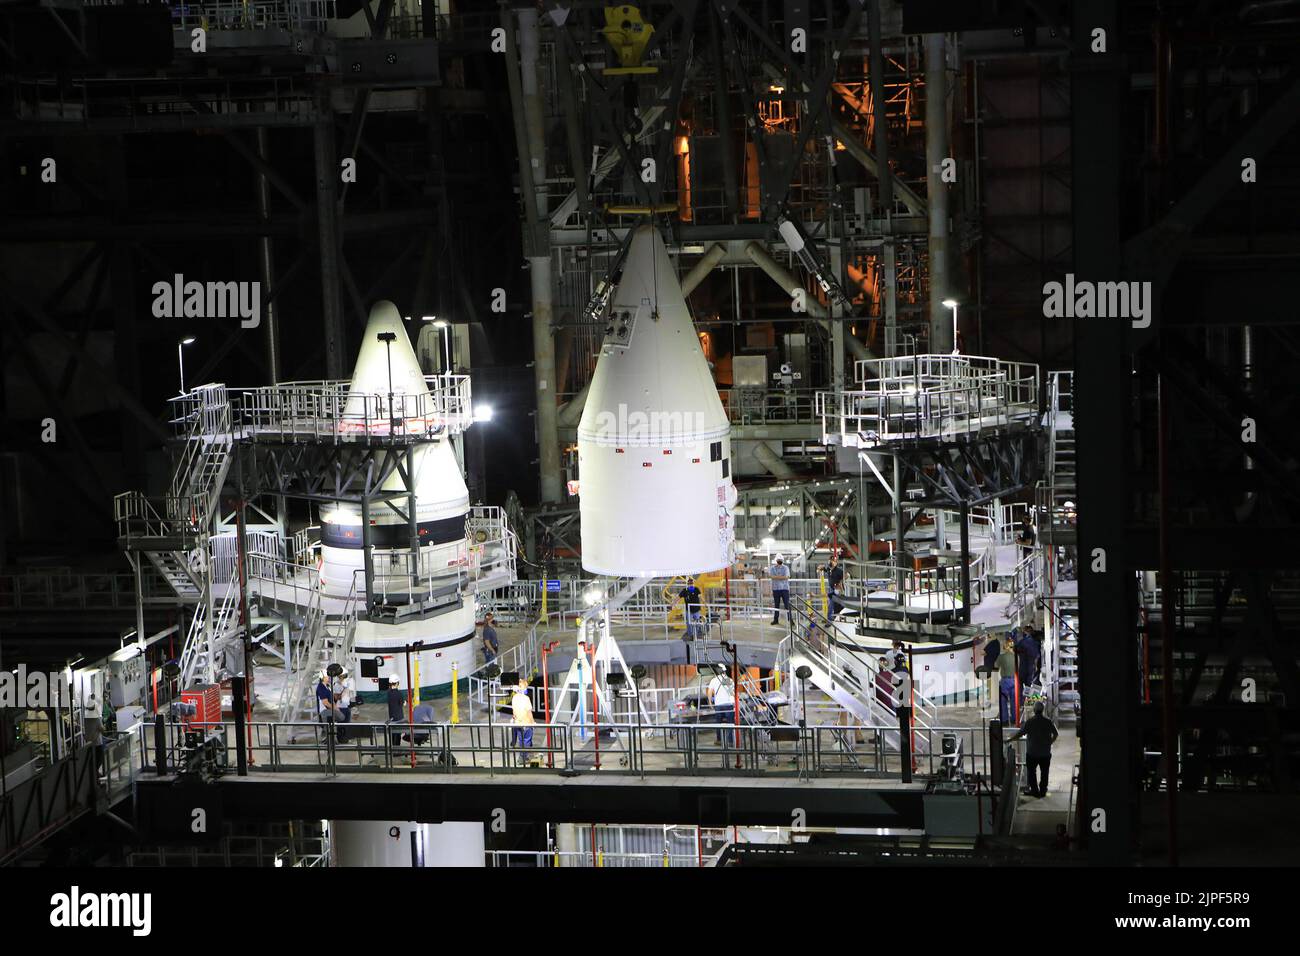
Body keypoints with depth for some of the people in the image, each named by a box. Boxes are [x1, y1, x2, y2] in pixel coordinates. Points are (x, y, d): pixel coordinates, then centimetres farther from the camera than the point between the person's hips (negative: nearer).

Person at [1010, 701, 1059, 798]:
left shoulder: (1030, 721, -13)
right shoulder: (1048, 721, -5)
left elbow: (1020, 734, -12)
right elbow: (1056, 734, 2)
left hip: (1032, 753, -2)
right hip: (1046, 753, 2)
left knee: (1032, 772, 11)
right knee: (1044, 772, 13)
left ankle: (1035, 791, 12)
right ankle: (1043, 791, 18)